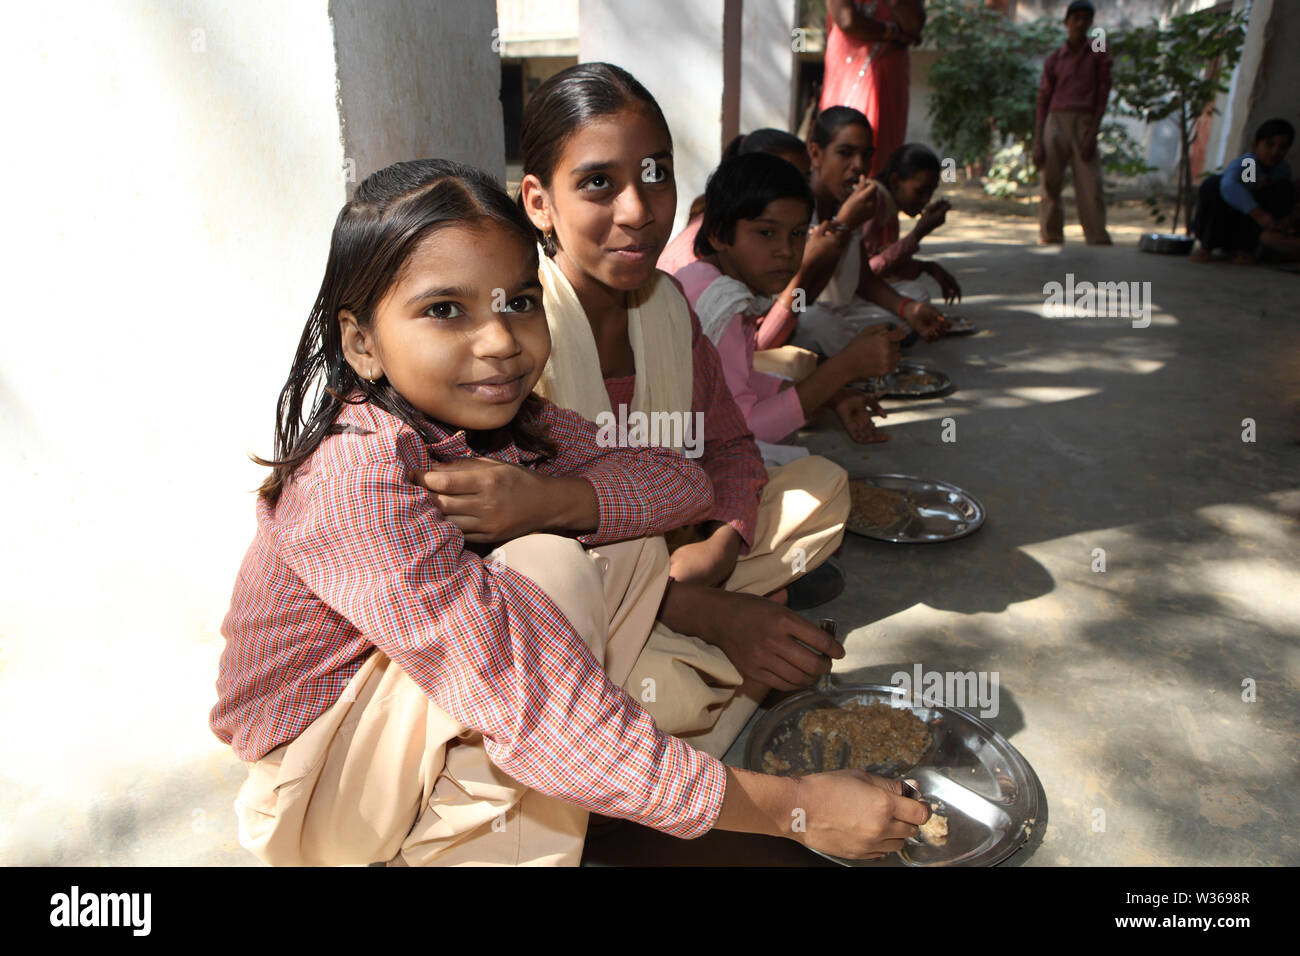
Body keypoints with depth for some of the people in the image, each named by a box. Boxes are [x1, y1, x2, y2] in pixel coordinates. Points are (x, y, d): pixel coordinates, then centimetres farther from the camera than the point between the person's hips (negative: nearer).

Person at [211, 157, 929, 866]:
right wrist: (793, 808, -33)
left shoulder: (496, 414, -9)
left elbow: (684, 482, -9)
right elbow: (535, 718, -37)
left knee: (633, 548, -8)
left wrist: (539, 500, -29)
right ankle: (469, 843, -10)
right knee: (550, 569, -28)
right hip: (316, 784, -7)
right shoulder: (359, 476, -33)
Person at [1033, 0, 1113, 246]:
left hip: (1085, 122, -1)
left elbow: (1103, 93, 4)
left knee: (1091, 186, -8)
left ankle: (1099, 241, -6)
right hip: (1056, 121, 1)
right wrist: (1037, 141, 0)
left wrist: (1093, 133, -8)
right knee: (1051, 184, -5)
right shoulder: (1054, 58, 11)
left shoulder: (1099, 53, 9)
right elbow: (1043, 99, 9)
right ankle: (1051, 239, 1)